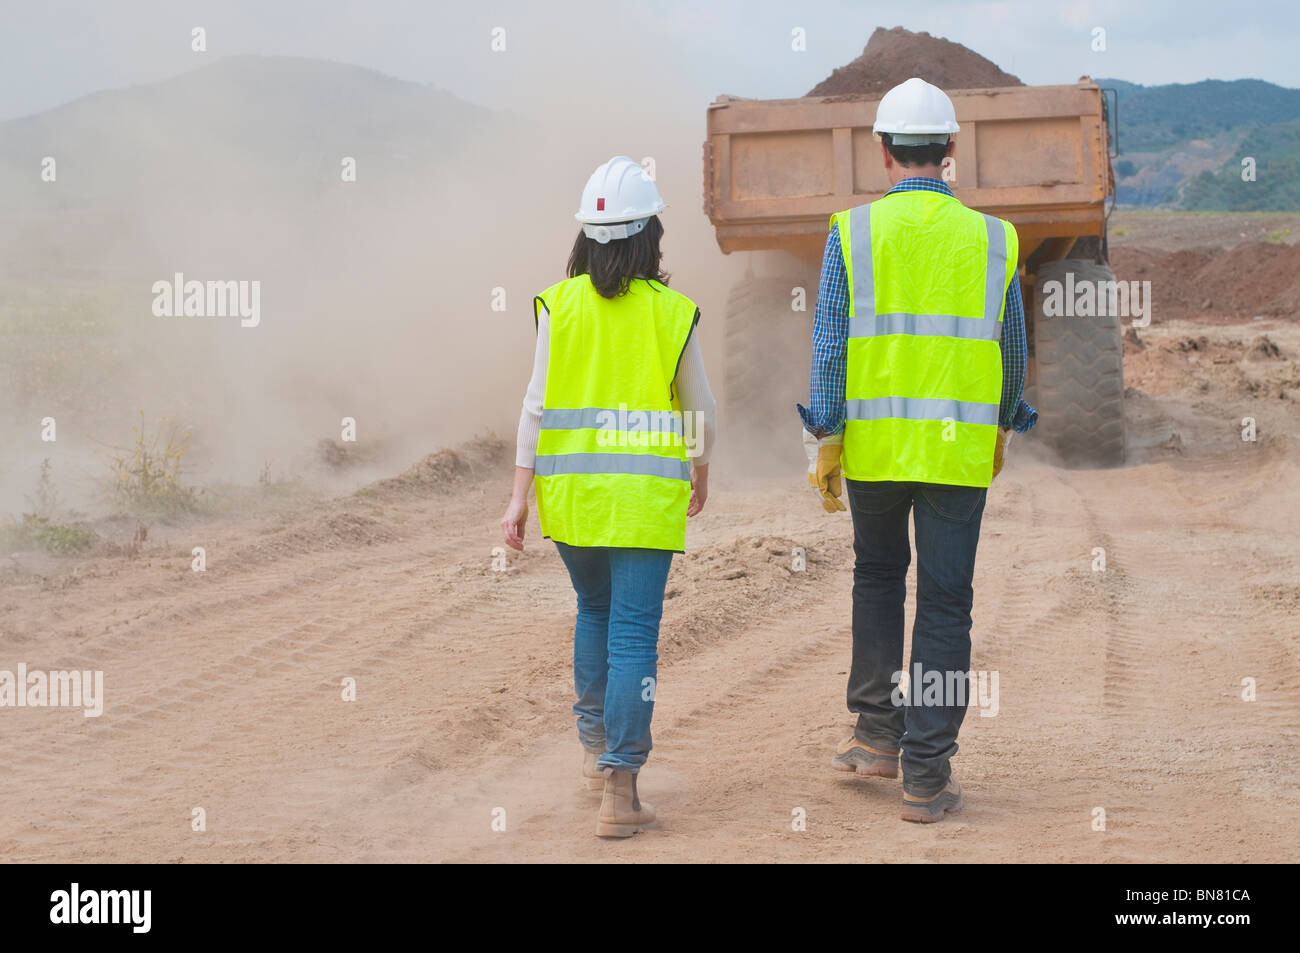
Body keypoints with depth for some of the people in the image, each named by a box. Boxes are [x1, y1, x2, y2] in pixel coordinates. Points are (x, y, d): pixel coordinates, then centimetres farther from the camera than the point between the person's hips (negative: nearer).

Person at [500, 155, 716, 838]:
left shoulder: (559, 304, -3)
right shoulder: (673, 312, -3)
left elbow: (538, 405, -4)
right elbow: (701, 410, 6)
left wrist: (519, 498, 0)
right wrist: (700, 468, 25)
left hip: (570, 488, 2)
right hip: (647, 495, -2)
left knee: (594, 611, 24)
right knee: (634, 633, -2)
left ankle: (596, 748, 31)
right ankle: (619, 789, -6)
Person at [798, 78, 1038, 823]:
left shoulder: (853, 232, -2)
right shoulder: (992, 238, 2)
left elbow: (830, 345, -5)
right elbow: (1012, 350, 10)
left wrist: (823, 446, -1)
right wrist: (1003, 430, 25)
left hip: (873, 444, 0)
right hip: (960, 447, 0)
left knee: (878, 576, 23)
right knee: (946, 605, 3)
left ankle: (879, 731, 22)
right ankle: (927, 775, 2)